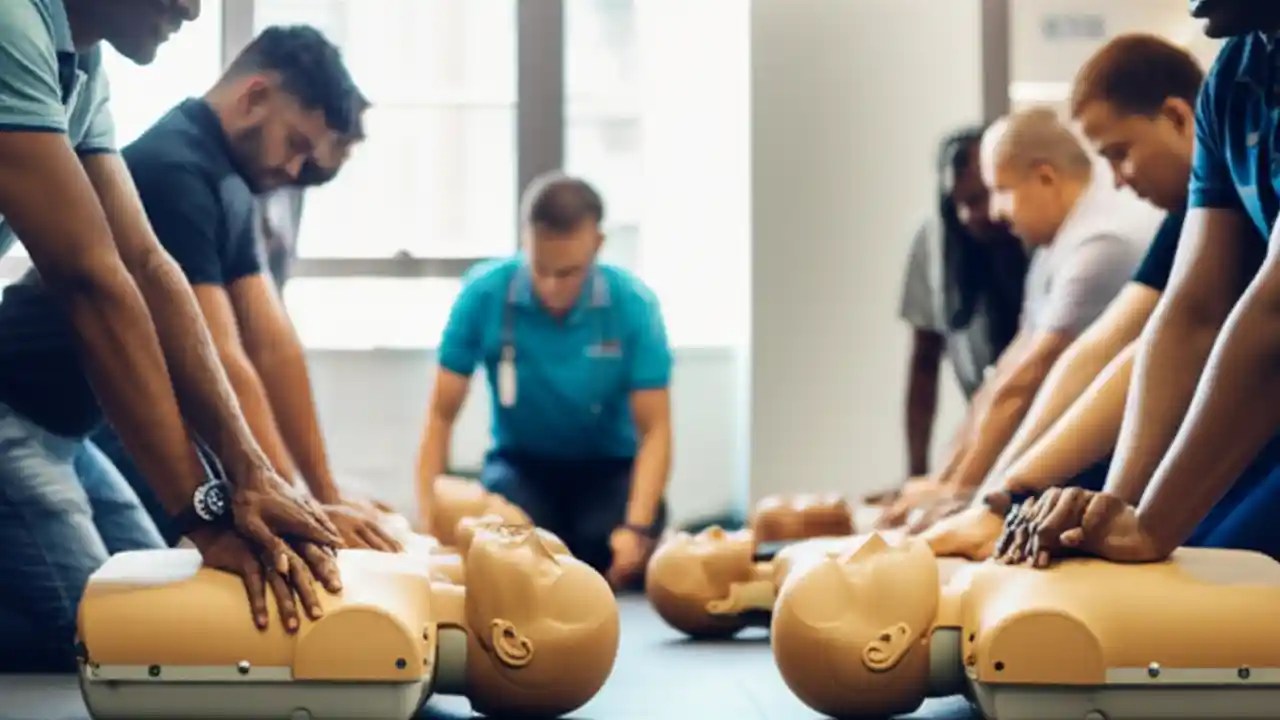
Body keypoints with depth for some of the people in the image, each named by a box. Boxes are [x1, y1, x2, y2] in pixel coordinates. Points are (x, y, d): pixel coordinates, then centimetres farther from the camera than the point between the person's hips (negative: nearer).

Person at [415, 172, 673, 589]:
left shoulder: (633, 304, -18)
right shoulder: (484, 293, -18)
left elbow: (654, 430, -17)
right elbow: (442, 415, -13)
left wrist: (636, 528, -33)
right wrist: (429, 519, -25)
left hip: (607, 466, 0)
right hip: (522, 463, 0)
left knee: (609, 543, -32)